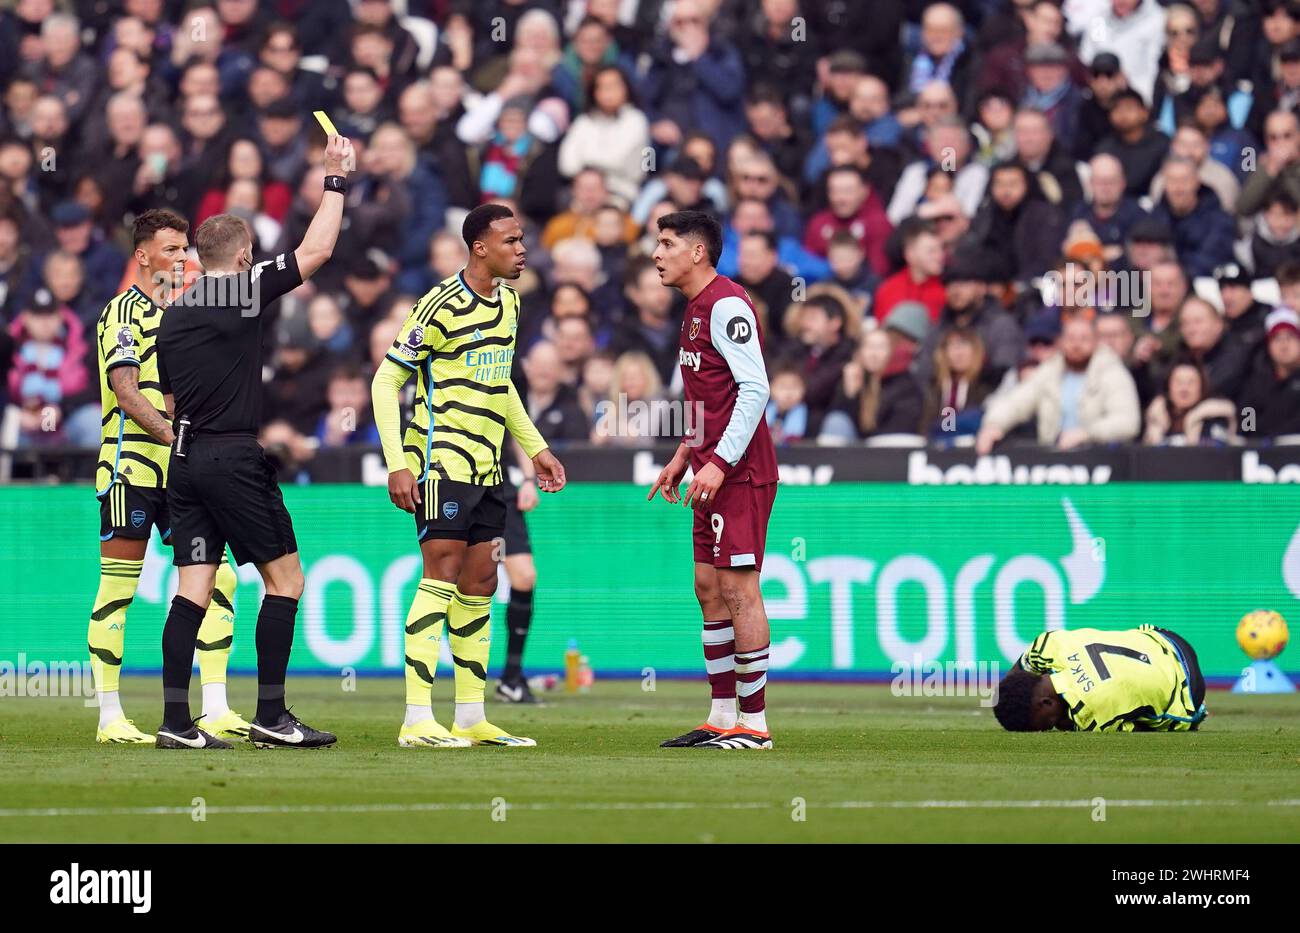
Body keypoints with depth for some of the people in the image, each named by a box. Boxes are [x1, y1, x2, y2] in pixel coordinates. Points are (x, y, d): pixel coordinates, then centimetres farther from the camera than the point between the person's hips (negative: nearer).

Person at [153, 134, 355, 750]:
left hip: (185, 460, 7)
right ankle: (270, 716, -2)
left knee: (193, 588, 4)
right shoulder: (246, 290, -5)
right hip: (235, 456, -7)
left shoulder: (174, 316, 14)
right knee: (284, 578, 1)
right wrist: (335, 179, 5)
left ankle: (176, 721, -3)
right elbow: (317, 249, -4)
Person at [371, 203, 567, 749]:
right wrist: (397, 465, -16)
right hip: (443, 461, -8)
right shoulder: (442, 307, -13)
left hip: (487, 468, 8)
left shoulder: (508, 303, 12)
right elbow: (385, 382, -11)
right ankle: (417, 722, -13)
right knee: (442, 577, -12)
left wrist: (535, 447, 22)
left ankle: (471, 718, 15)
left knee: (479, 584, 9)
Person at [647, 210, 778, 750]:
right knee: (709, 589, 11)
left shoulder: (726, 305, -13)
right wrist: (685, 456, 20)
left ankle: (754, 722, -6)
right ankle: (722, 718, 15)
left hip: (740, 475, -10)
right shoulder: (696, 309, 17)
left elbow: (754, 389, -20)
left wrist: (719, 462, -23)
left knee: (738, 588, -9)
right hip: (714, 474, 10)